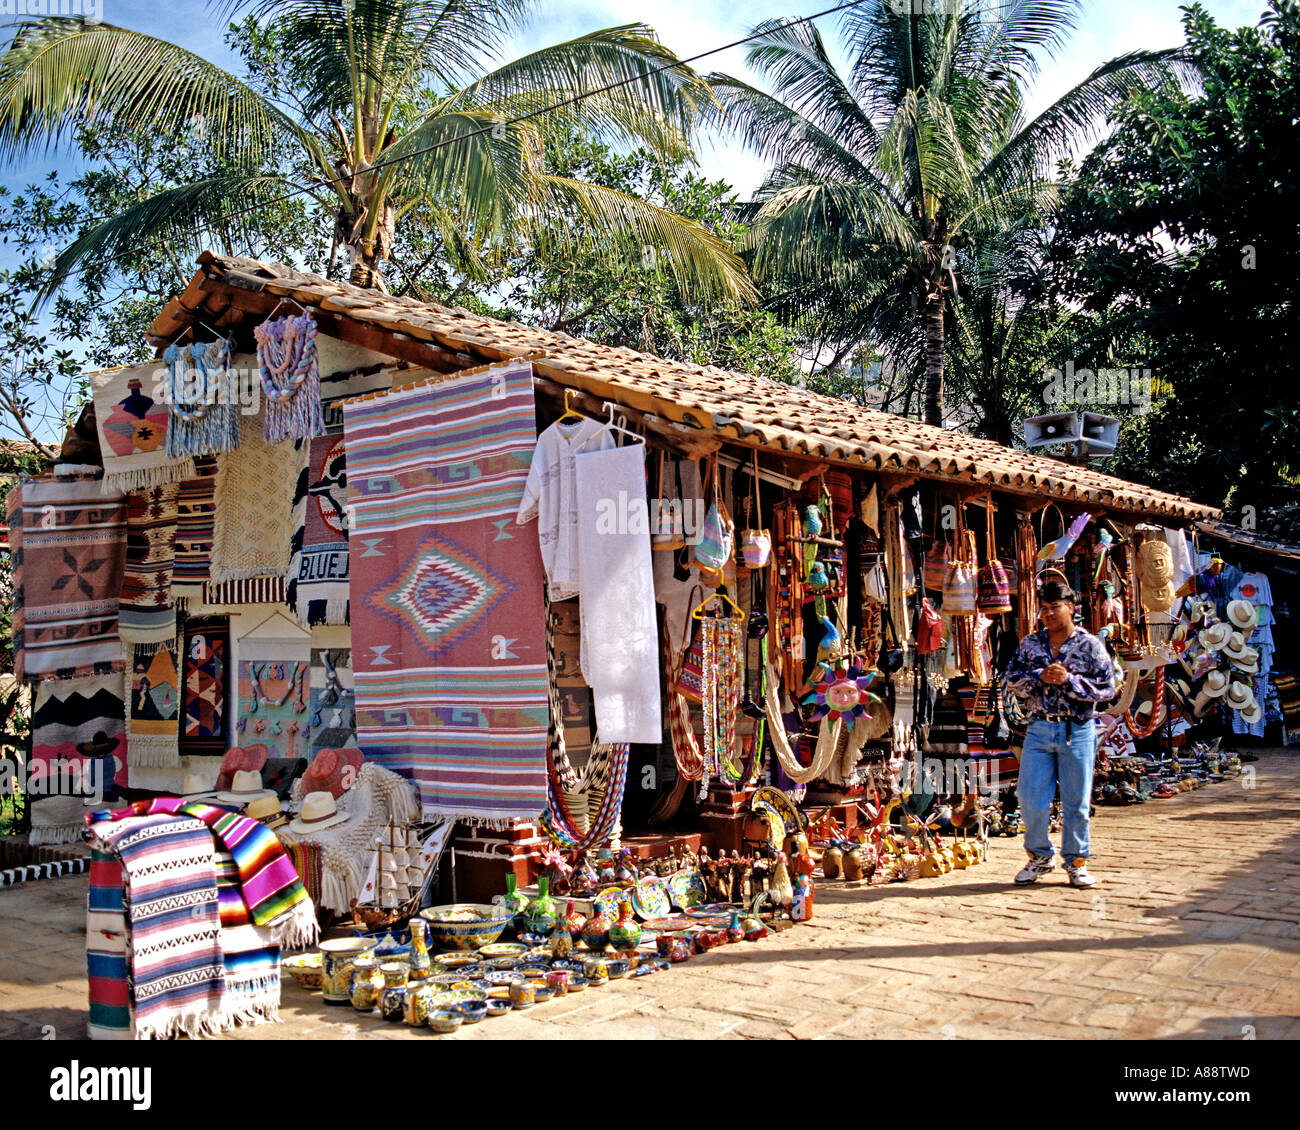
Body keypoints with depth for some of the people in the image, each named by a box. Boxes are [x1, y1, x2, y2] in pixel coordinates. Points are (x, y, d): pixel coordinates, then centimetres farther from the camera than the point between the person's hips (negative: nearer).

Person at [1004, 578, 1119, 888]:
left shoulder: (1090, 645, 0)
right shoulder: (1030, 643, 9)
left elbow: (1107, 688, -4)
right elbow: (1012, 681, 5)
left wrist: (1069, 680, -15)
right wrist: (1040, 678, -11)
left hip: (1078, 731, -2)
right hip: (1039, 728, 2)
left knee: (1076, 801, 4)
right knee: (1031, 798, 1)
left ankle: (1076, 862, 20)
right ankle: (1040, 857, 21)